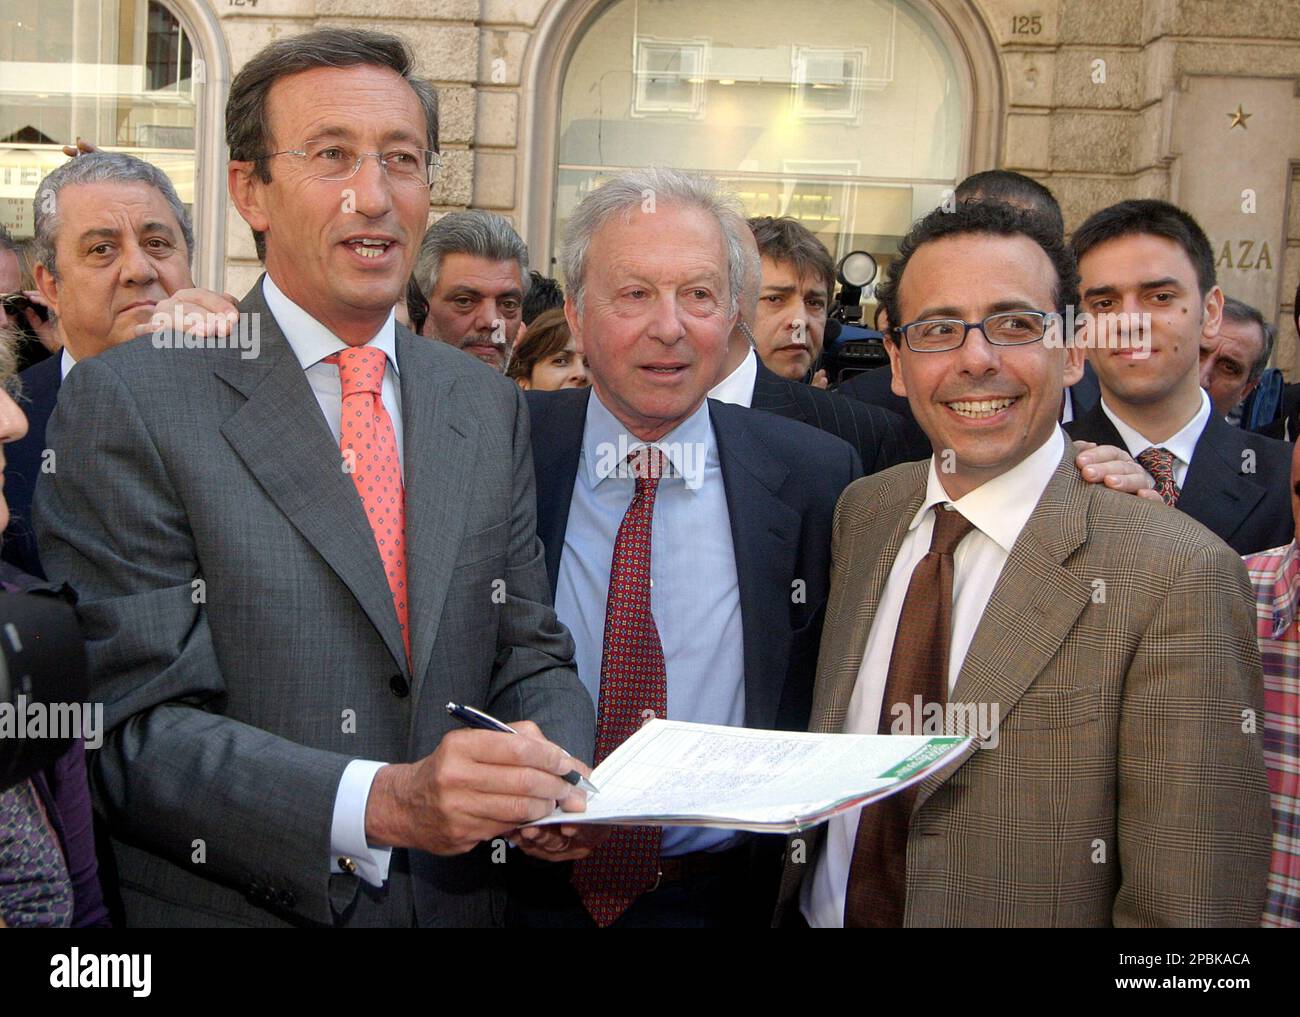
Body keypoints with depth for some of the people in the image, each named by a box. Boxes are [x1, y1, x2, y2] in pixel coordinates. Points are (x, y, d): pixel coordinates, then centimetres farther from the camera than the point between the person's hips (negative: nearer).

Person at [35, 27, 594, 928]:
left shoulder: (490, 407, 3)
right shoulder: (129, 404, -13)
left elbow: (531, 655, 6)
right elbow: (132, 726, -17)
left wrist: (551, 773, -15)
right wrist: (381, 802, -29)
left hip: (460, 903, 5)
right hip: (231, 905, -4)